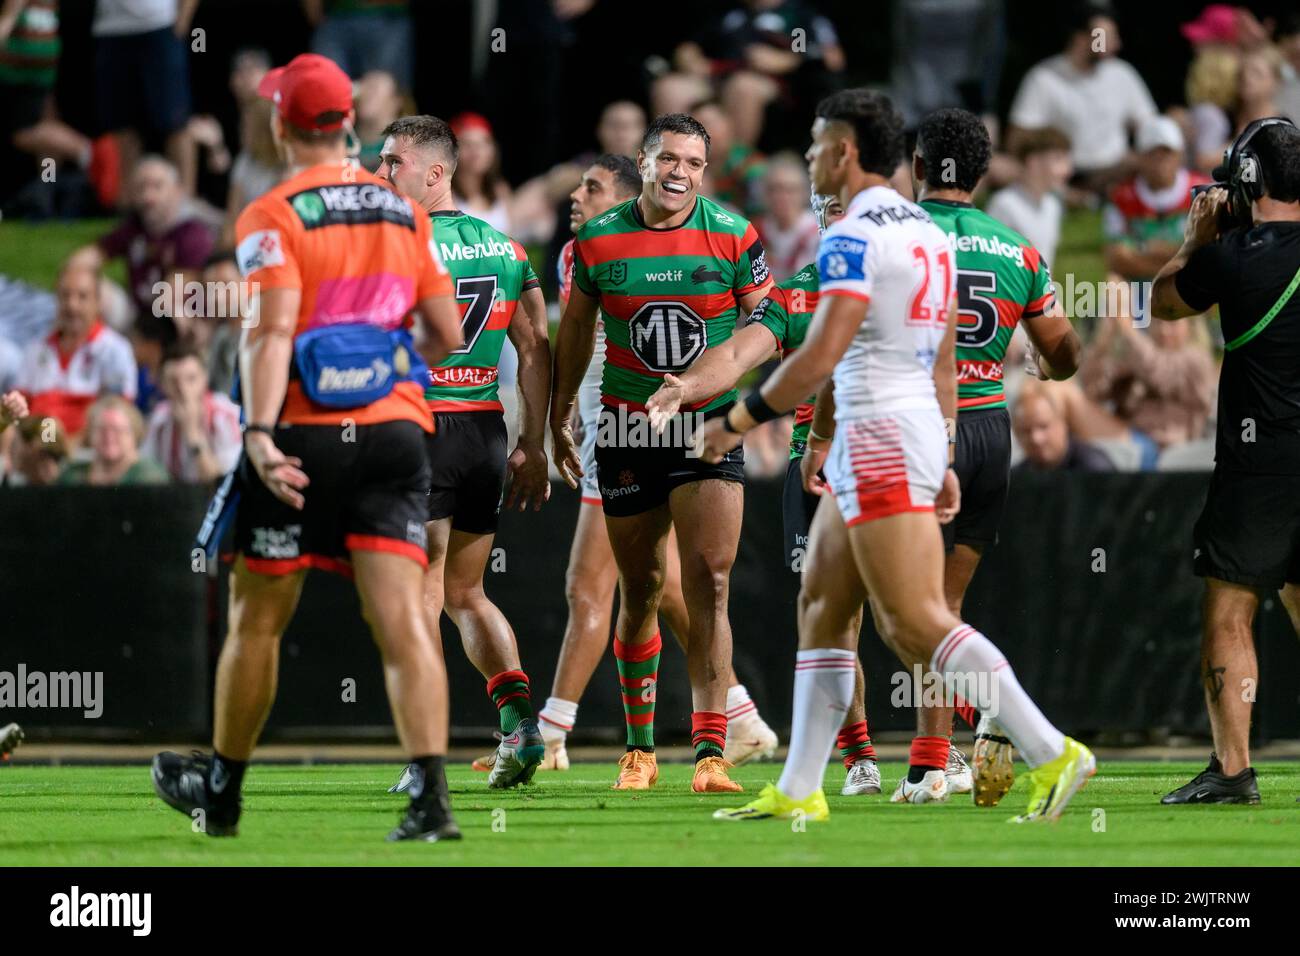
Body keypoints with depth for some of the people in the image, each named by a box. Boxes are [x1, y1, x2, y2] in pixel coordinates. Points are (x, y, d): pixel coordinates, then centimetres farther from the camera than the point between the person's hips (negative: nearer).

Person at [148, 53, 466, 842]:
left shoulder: (273, 217, -6)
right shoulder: (403, 210, 10)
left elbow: (272, 331, -18)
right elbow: (447, 333, 10)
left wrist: (259, 432, -26)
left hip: (303, 435, -3)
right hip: (395, 430, 3)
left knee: (257, 621, 12)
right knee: (403, 620, -5)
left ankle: (222, 791, 26)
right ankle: (432, 796, -20)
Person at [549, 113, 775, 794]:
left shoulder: (733, 238, -4)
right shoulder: (599, 241, -1)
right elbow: (575, 330, 12)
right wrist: (558, 418, 15)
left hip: (710, 426, -1)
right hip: (627, 431, 2)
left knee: (708, 584, -12)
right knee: (639, 589, 9)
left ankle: (710, 750, -16)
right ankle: (640, 749, 23)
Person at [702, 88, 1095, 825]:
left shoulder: (853, 239, -15)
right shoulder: (929, 233, 14)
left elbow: (819, 358, -21)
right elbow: (943, 362, 18)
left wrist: (737, 422, -11)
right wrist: (942, 459, 23)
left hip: (879, 435, -10)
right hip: (921, 426, 10)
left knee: (915, 624, -11)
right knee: (822, 610, 12)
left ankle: (1052, 754, -16)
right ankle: (798, 793, 12)